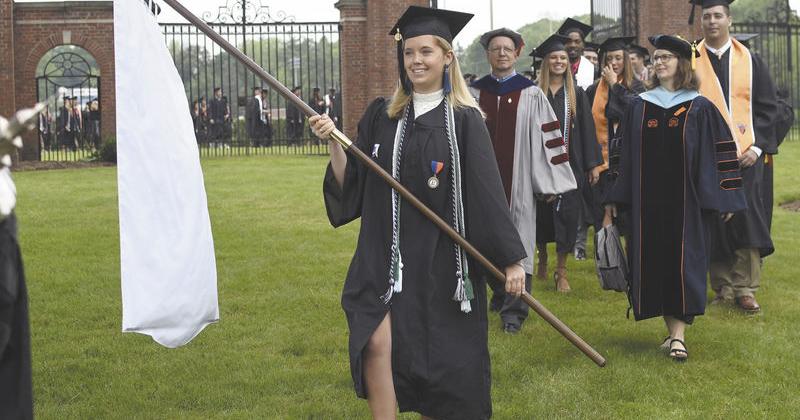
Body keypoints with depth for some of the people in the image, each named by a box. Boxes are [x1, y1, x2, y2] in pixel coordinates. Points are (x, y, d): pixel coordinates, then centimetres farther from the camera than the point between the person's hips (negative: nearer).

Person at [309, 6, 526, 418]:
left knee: (440, 355, 5)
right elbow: (352, 185, 6)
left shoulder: (464, 120, -3)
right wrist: (334, 143, -11)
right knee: (378, 342, -15)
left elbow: (489, 191, -4)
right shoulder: (380, 116, 6)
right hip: (387, 255, 2)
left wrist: (512, 258, -6)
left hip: (442, 256, -2)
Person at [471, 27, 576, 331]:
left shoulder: (531, 94, 1)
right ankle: (500, 293, 31)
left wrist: (548, 183, -3)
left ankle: (513, 311, -2)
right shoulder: (474, 94, 7)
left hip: (518, 181, -2)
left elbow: (546, 136, 1)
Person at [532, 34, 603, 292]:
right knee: (541, 213, 8)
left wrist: (593, 164, 0)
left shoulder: (577, 94, 6)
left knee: (566, 214, -3)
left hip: (569, 163, 0)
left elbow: (587, 130, 5)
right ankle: (542, 259, 31)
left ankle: (561, 271, 3)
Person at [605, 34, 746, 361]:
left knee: (684, 261, -6)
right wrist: (615, 199, 8)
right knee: (655, 261, 3)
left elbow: (719, 154, 0)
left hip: (687, 200, -3)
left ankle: (679, 334, -7)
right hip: (648, 200, 3)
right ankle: (673, 330, 13)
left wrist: (721, 199, -5)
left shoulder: (700, 108, 0)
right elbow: (627, 156, 11)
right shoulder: (639, 107, 9)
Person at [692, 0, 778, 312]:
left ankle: (745, 288, 3)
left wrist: (757, 146, -5)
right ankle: (723, 289, 11)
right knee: (714, 222, 1)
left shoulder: (750, 62, 8)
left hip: (745, 155, 1)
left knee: (747, 219, -3)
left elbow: (767, 107, 7)